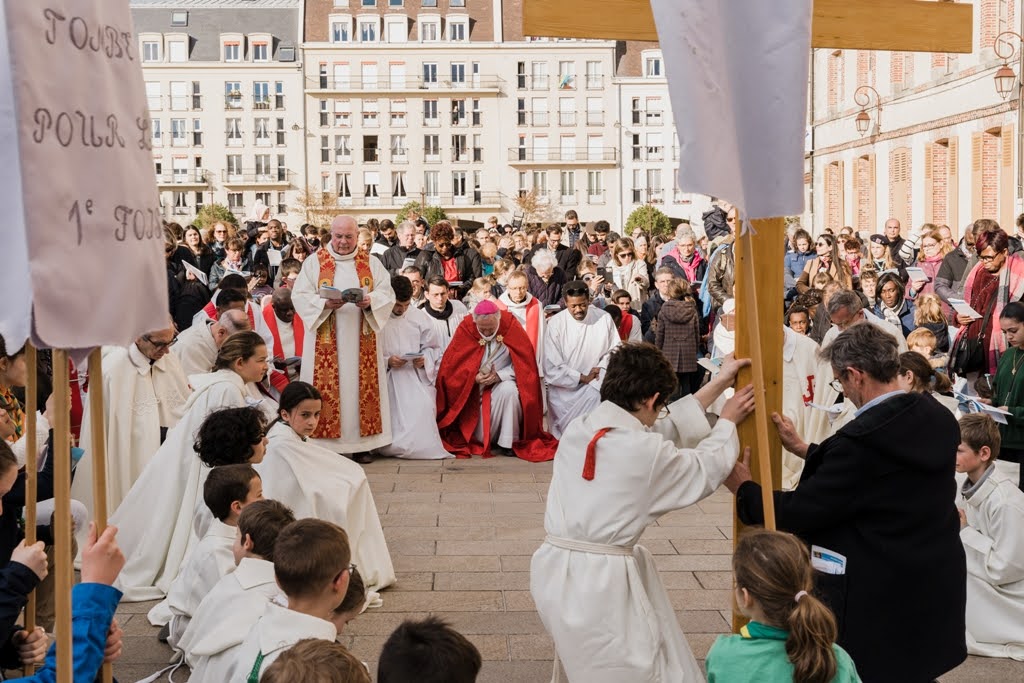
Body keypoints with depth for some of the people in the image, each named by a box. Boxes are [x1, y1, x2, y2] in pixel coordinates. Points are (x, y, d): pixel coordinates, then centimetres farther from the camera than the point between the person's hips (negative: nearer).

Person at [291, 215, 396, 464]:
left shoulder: (372, 264, 9)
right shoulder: (313, 263, 4)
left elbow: (387, 296, 2)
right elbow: (300, 297, -4)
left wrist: (370, 301, -19)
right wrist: (325, 303, -21)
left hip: (361, 341, 2)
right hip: (325, 341, -1)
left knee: (361, 386, 1)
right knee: (326, 387, -4)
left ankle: (361, 444, 7)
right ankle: (325, 441, 1)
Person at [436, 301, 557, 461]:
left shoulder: (511, 326, -12)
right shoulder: (465, 330, -11)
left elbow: (524, 364, -11)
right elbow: (452, 367, -6)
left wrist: (499, 375, -25)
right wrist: (474, 377, -23)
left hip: (503, 383, 0)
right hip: (476, 390, 0)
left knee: (509, 390, -36)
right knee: (480, 437, -15)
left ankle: (509, 442, -20)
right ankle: (485, 440, 24)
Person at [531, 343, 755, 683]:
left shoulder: (577, 429, 6)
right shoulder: (646, 451, -13)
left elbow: (664, 431, 18)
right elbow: (705, 471, 7)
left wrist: (717, 385, 23)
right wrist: (728, 421, 23)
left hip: (555, 571, 7)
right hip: (601, 583, -7)